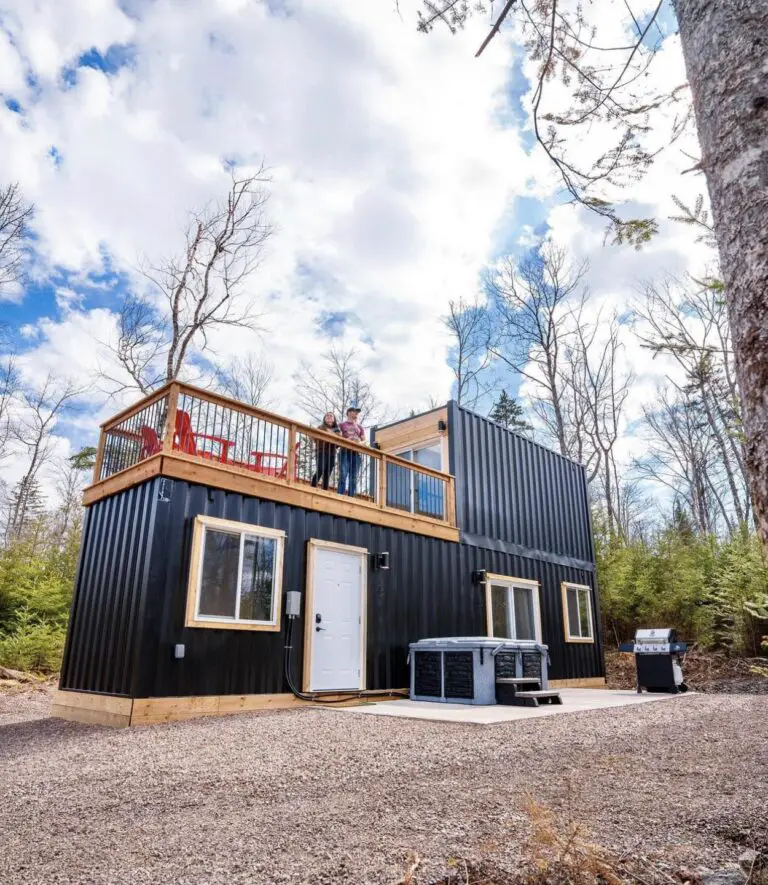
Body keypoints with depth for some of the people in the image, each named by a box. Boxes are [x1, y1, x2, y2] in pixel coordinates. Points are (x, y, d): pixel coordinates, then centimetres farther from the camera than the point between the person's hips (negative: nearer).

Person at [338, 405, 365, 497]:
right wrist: (347, 440, -13)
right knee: (343, 476, -15)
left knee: (353, 478, -3)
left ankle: (351, 498, -3)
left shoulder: (360, 427, 23)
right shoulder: (342, 425, 15)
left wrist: (360, 442, -6)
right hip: (345, 452, -3)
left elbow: (364, 440, 17)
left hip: (356, 454, 3)